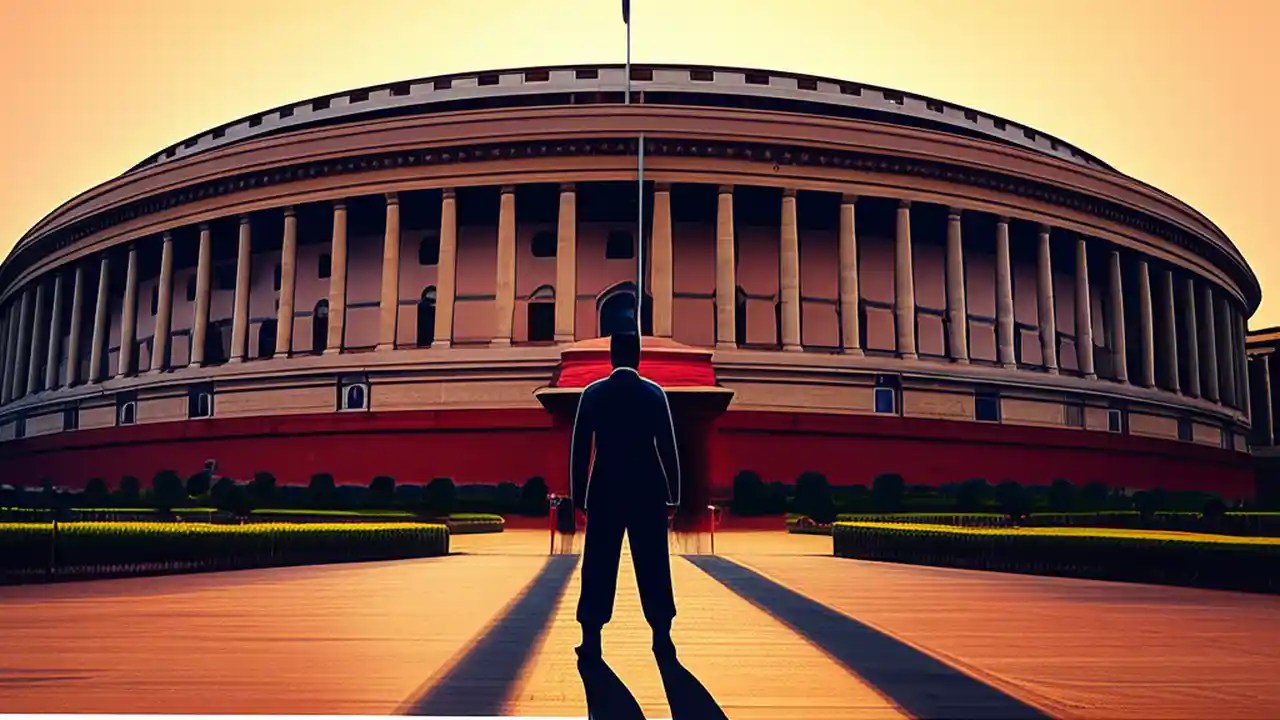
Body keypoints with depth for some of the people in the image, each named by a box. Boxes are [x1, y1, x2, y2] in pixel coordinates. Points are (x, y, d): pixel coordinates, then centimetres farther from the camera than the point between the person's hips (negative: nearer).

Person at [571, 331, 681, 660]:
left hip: (605, 489, 0)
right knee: (653, 564, 6)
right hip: (648, 489, 0)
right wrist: (674, 493, 5)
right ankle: (662, 637, 8)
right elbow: (668, 447, -2)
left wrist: (579, 495, 7)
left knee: (599, 564, 5)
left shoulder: (593, 393, 1)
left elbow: (579, 448, 1)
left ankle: (591, 638, 6)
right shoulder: (655, 393, -1)